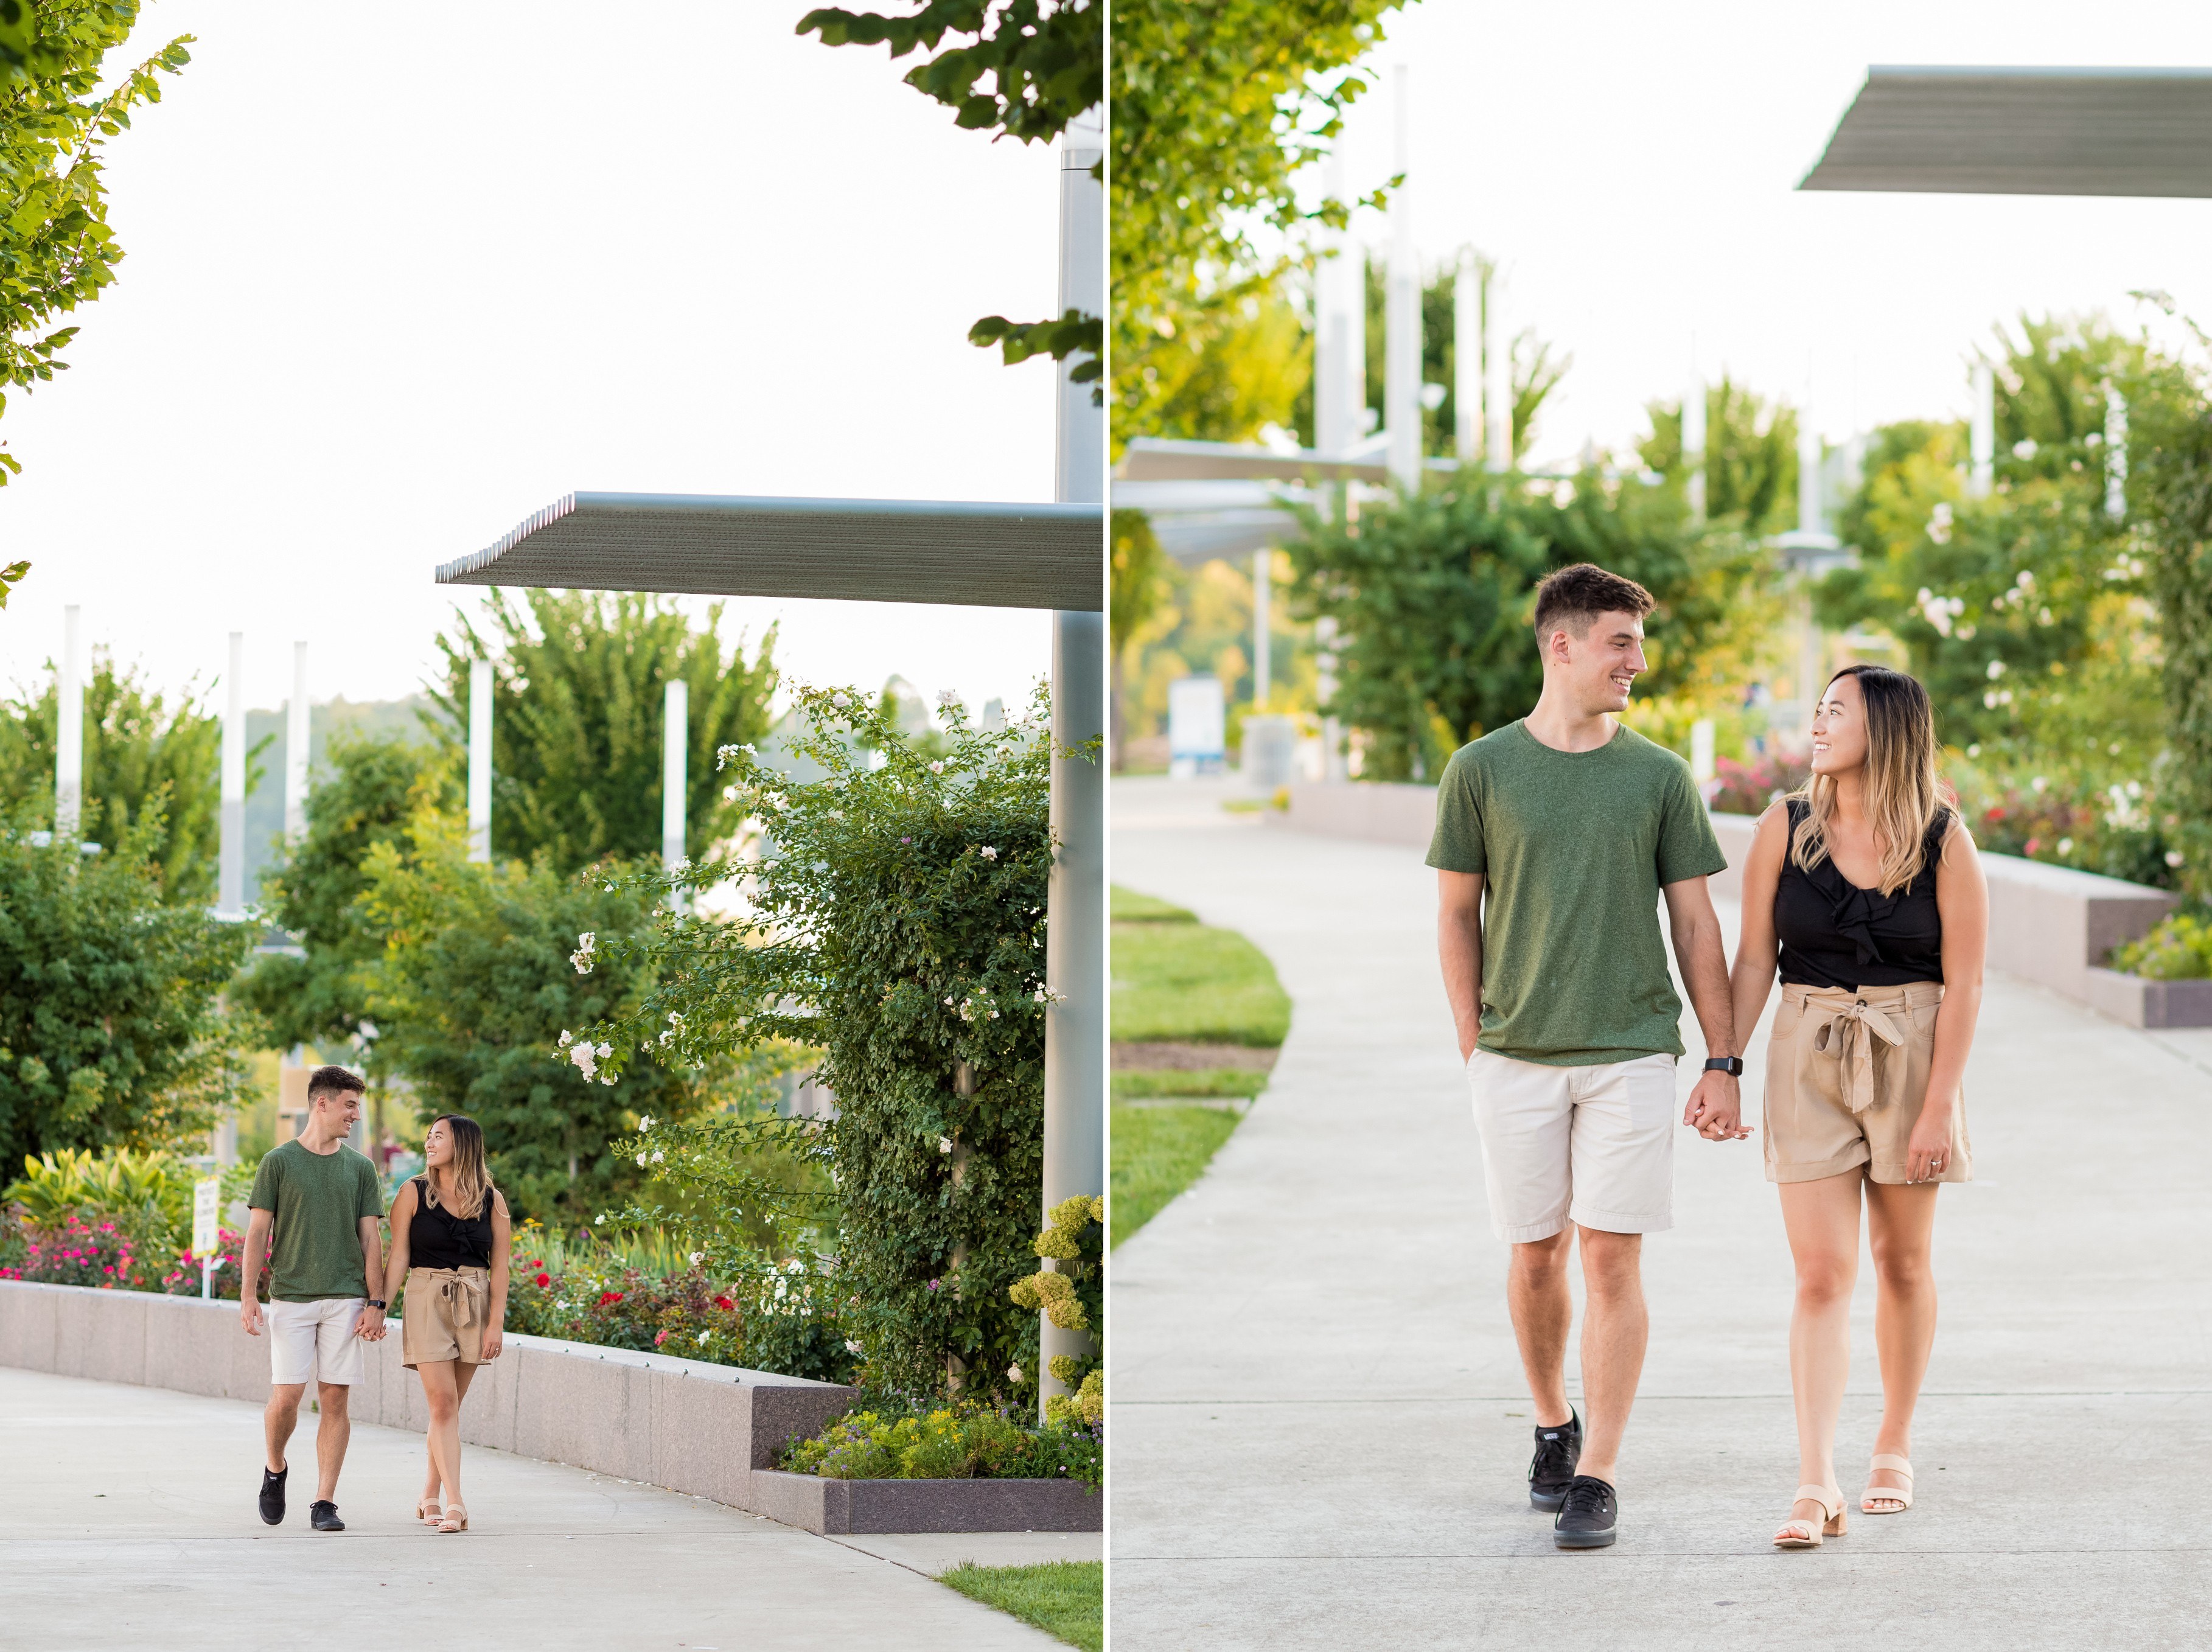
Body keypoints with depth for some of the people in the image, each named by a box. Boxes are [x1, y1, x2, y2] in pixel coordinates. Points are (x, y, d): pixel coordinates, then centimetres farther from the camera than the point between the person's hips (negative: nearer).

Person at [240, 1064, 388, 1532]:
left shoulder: (360, 1168, 10)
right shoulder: (279, 1162, 3)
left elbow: (370, 1239, 9)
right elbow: (258, 1232, 2)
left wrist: (375, 1304, 1)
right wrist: (248, 1296, -5)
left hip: (345, 1300, 2)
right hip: (291, 1296, -2)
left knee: (335, 1400, -2)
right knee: (286, 1397, -7)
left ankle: (324, 1502, 2)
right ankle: (275, 1469, 21)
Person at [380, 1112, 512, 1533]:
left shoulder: (491, 1200, 4)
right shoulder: (414, 1194, 2)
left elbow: (499, 1267, 3)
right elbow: (398, 1259, 0)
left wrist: (496, 1323, -4)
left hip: (474, 1305, 2)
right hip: (427, 1302, -2)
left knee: (449, 1405, 6)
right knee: (442, 1403, -11)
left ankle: (431, 1496, 20)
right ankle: (455, 1503, -16)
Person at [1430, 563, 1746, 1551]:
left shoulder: (1659, 777, 5)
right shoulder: (1482, 772, 2)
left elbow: (1695, 924, 6)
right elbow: (1457, 917, 7)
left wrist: (1723, 1063, 2)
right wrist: (1474, 1050, 4)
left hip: (1630, 1053, 0)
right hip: (1517, 1057, 0)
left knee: (1613, 1258, -6)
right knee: (1536, 1255, 8)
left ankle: (1596, 1479, -4)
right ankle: (1553, 1427, 30)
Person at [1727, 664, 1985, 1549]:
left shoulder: (1943, 840, -7)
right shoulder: (1786, 829, -2)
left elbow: (1962, 982, -7)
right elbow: (1754, 959, 2)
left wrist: (1938, 1105, -11)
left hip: (1910, 1054, 0)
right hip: (1809, 1052, 0)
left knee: (1902, 1260, 13)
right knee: (1821, 1274, -8)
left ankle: (1894, 1446, 31)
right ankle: (1817, 1486, -13)